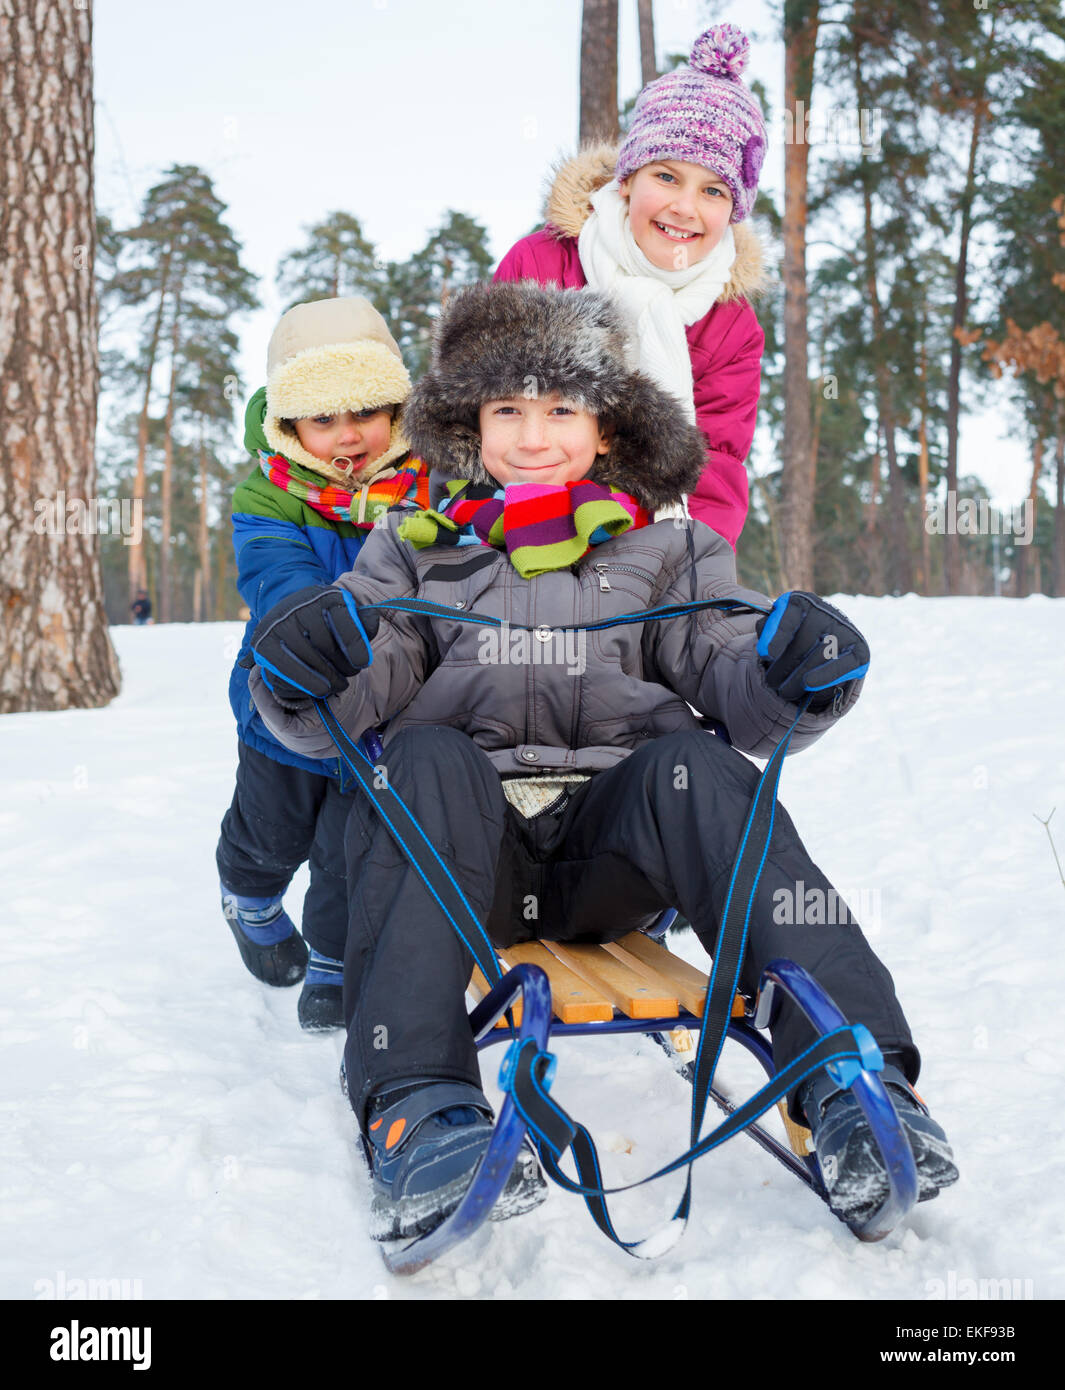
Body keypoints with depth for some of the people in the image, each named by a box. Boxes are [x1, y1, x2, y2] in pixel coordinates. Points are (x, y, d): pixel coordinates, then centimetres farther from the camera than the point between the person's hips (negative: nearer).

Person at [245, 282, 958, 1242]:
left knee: (693, 765, -30)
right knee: (428, 758, -31)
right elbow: (368, 691, 6)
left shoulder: (667, 550, 20)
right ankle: (419, 1108, -44)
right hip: (463, 853, 0)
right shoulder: (415, 551, 20)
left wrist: (792, 677, -17)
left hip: (611, 850, 0)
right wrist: (313, 682, -18)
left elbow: (726, 676, 6)